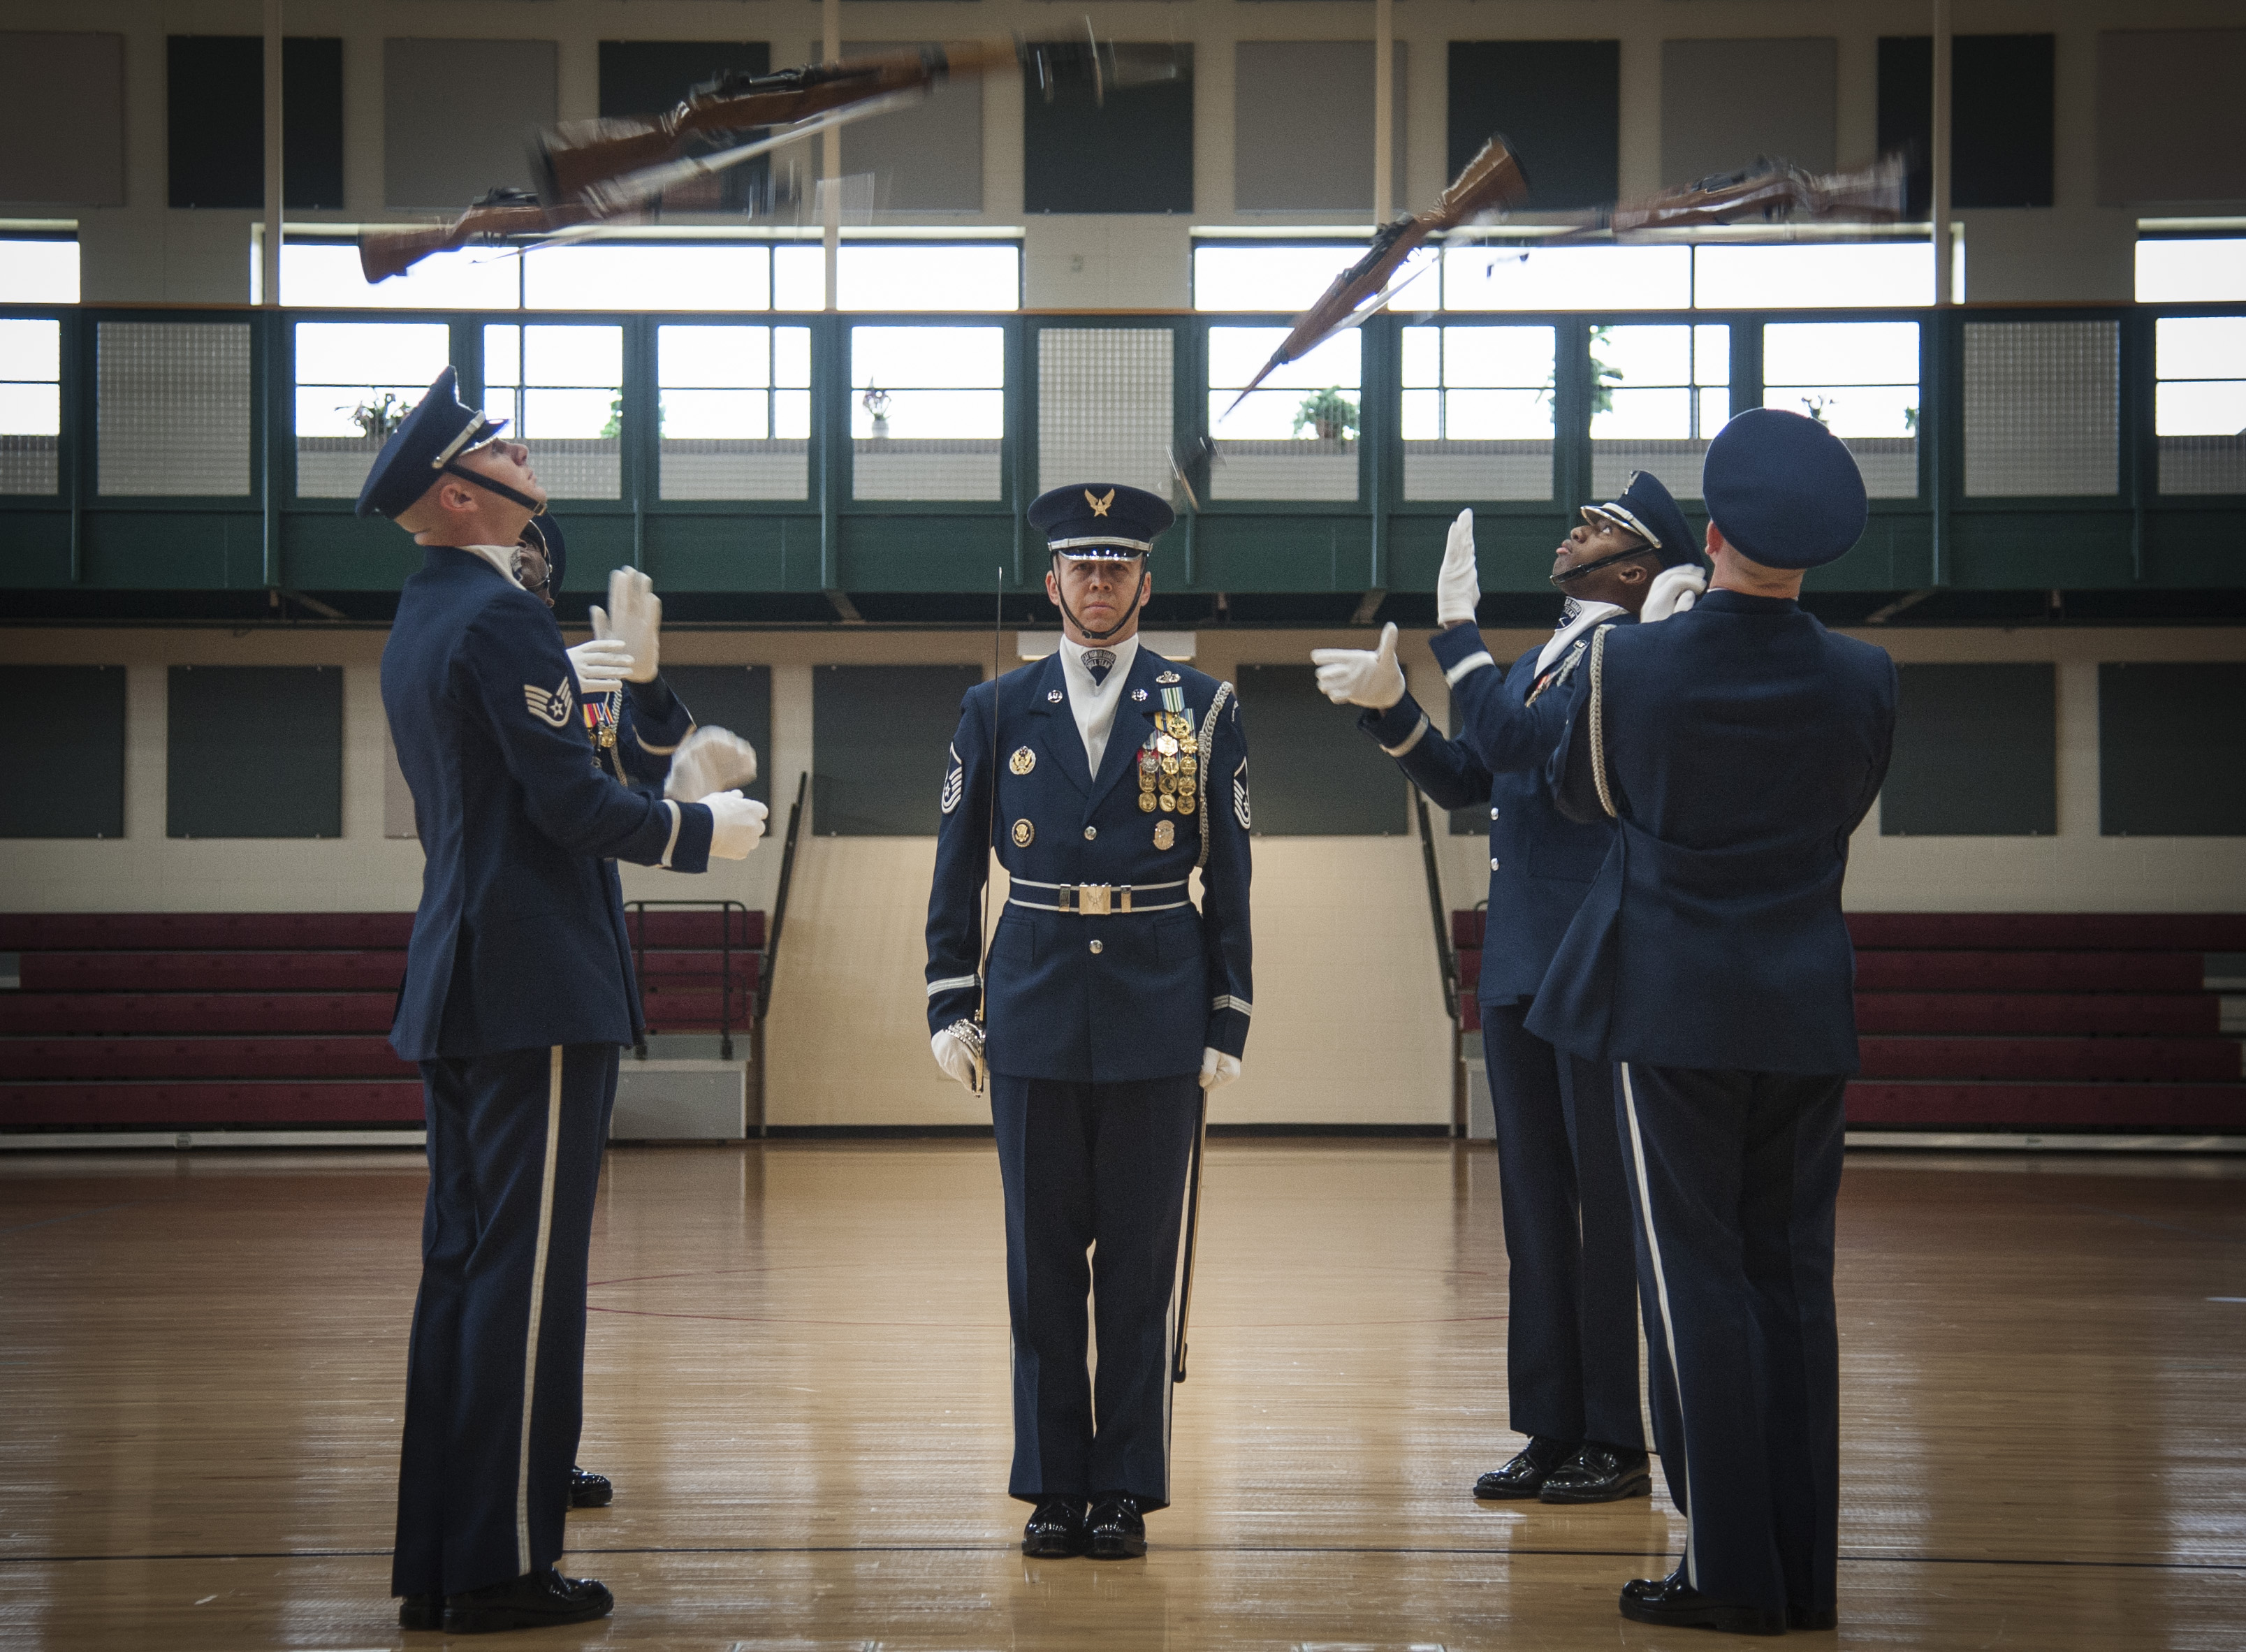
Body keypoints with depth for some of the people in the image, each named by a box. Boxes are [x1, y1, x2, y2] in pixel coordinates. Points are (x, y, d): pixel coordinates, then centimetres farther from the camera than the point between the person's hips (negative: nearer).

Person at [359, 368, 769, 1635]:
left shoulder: (419, 626, 17)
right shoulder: (503, 618, -13)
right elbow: (573, 806, -18)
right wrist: (703, 831, -3)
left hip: (459, 985, 10)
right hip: (539, 985, -10)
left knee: (464, 1267, 12)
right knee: (527, 1276, -5)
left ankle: (437, 1559, 17)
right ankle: (502, 1566, -1)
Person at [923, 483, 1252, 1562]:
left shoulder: (1203, 708, 5)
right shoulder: (997, 710, 8)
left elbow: (1229, 877, 5)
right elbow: (957, 869, 9)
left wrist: (1228, 1021, 1)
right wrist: (950, 1007, 3)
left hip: (1158, 1023, -1)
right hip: (1035, 1021, 1)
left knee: (1140, 1266, 3)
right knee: (1042, 1262, 5)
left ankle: (1127, 1487, 11)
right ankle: (1054, 1484, 14)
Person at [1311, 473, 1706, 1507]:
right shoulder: (1542, 660, 20)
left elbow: (1517, 741, -20)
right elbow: (1463, 781, 21)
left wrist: (1457, 629, -11)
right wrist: (1390, 707, 7)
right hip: (1519, 967, 9)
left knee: (1609, 1206, -3)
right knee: (1535, 1206, 11)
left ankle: (1617, 1442, 4)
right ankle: (1550, 1431, 17)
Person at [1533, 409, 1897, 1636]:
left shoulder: (1628, 666, -11)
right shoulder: (1863, 681, -3)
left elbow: (1578, 793, 7)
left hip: (1672, 1005, -3)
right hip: (1806, 1007, 3)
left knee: (1697, 1278, 1)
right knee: (1792, 1276, 9)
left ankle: (1733, 1570, 1)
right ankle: (1802, 1570, 13)